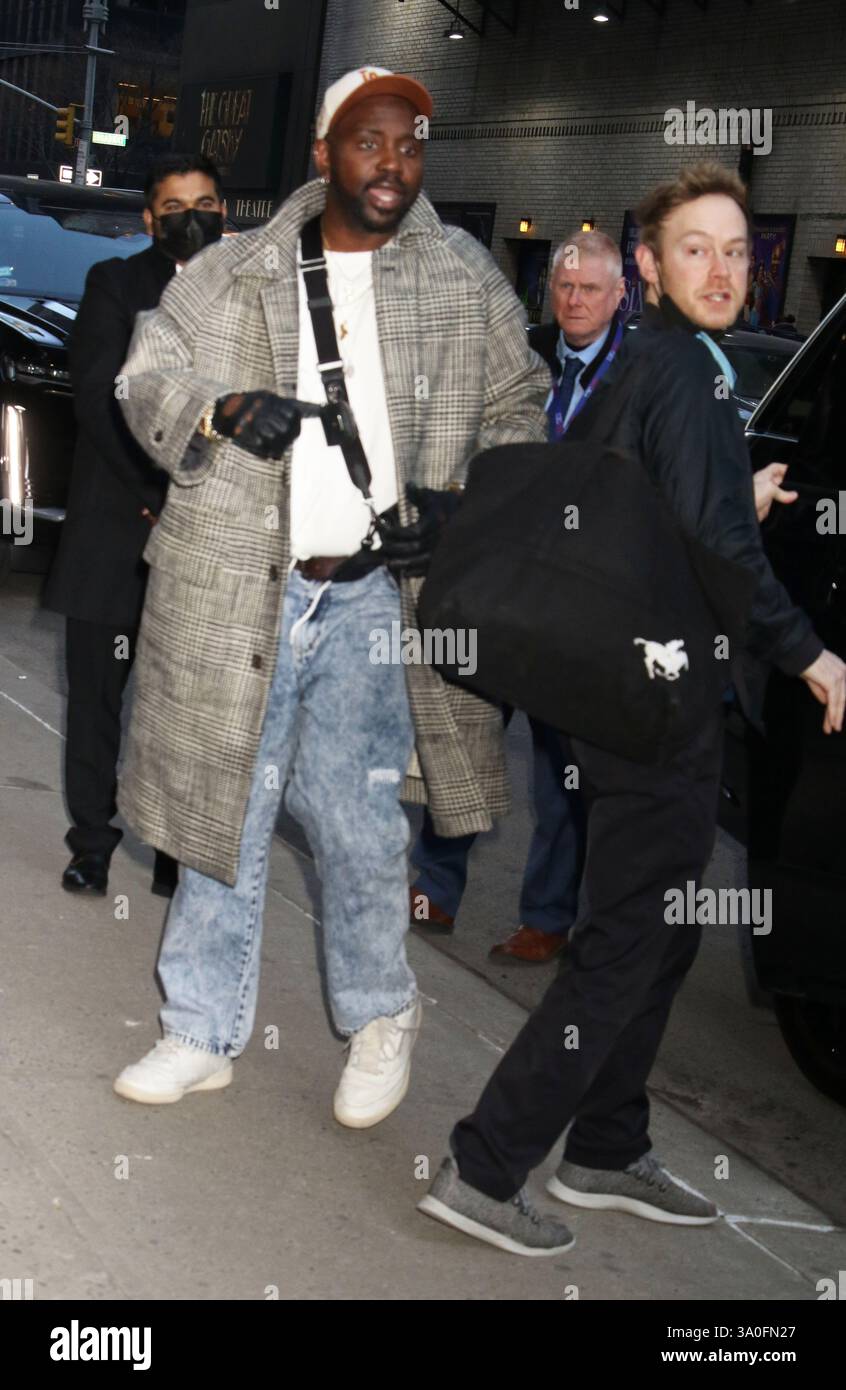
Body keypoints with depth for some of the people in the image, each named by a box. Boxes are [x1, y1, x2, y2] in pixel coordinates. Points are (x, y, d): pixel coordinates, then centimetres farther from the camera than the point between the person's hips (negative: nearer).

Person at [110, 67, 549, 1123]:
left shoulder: (464, 280, 5)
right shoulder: (233, 273, 5)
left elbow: (519, 410, 12)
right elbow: (146, 379, 8)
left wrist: (457, 500, -5)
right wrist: (222, 410, -13)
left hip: (373, 599, -1)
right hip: (234, 589, 1)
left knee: (357, 824, 2)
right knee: (220, 808, 9)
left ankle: (379, 1018, 27)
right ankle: (204, 1034, 23)